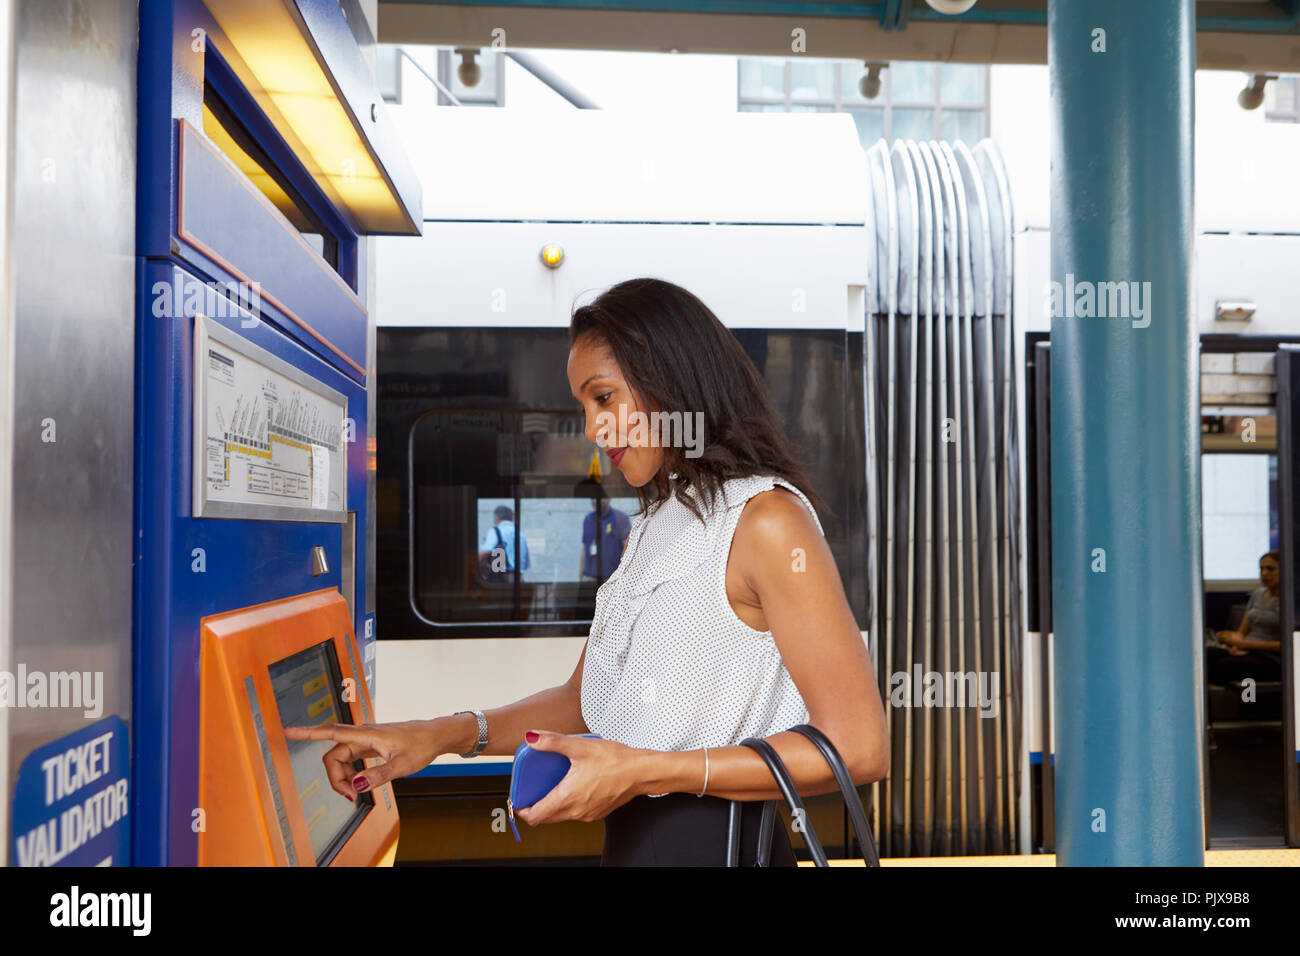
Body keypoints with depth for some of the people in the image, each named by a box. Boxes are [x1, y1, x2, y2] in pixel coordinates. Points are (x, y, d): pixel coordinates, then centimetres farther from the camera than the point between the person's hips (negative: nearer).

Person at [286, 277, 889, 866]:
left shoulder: (766, 519, -16)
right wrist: (445, 734, -1)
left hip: (716, 845, -8)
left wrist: (646, 770, -22)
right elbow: (583, 700, 12)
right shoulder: (655, 524, 12)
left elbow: (858, 749, -20)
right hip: (628, 842, 8)